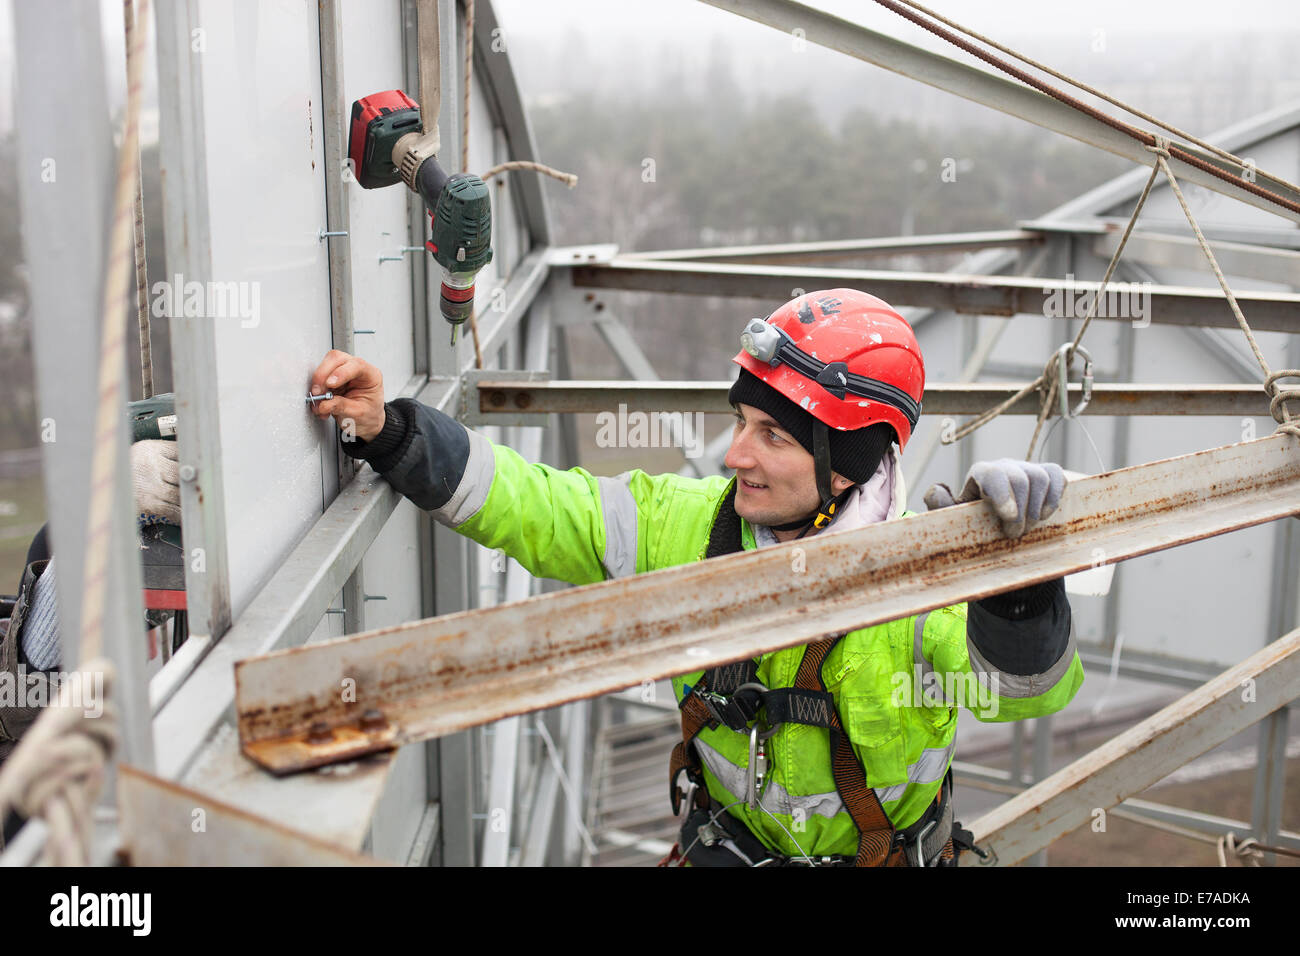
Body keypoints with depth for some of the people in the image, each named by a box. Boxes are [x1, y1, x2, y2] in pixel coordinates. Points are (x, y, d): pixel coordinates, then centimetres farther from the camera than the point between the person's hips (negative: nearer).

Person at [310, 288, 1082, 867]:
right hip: (730, 840, 3)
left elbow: (1031, 688, -34)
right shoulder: (690, 524, -10)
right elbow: (529, 506, -5)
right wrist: (388, 432, -14)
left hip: (883, 850, -2)